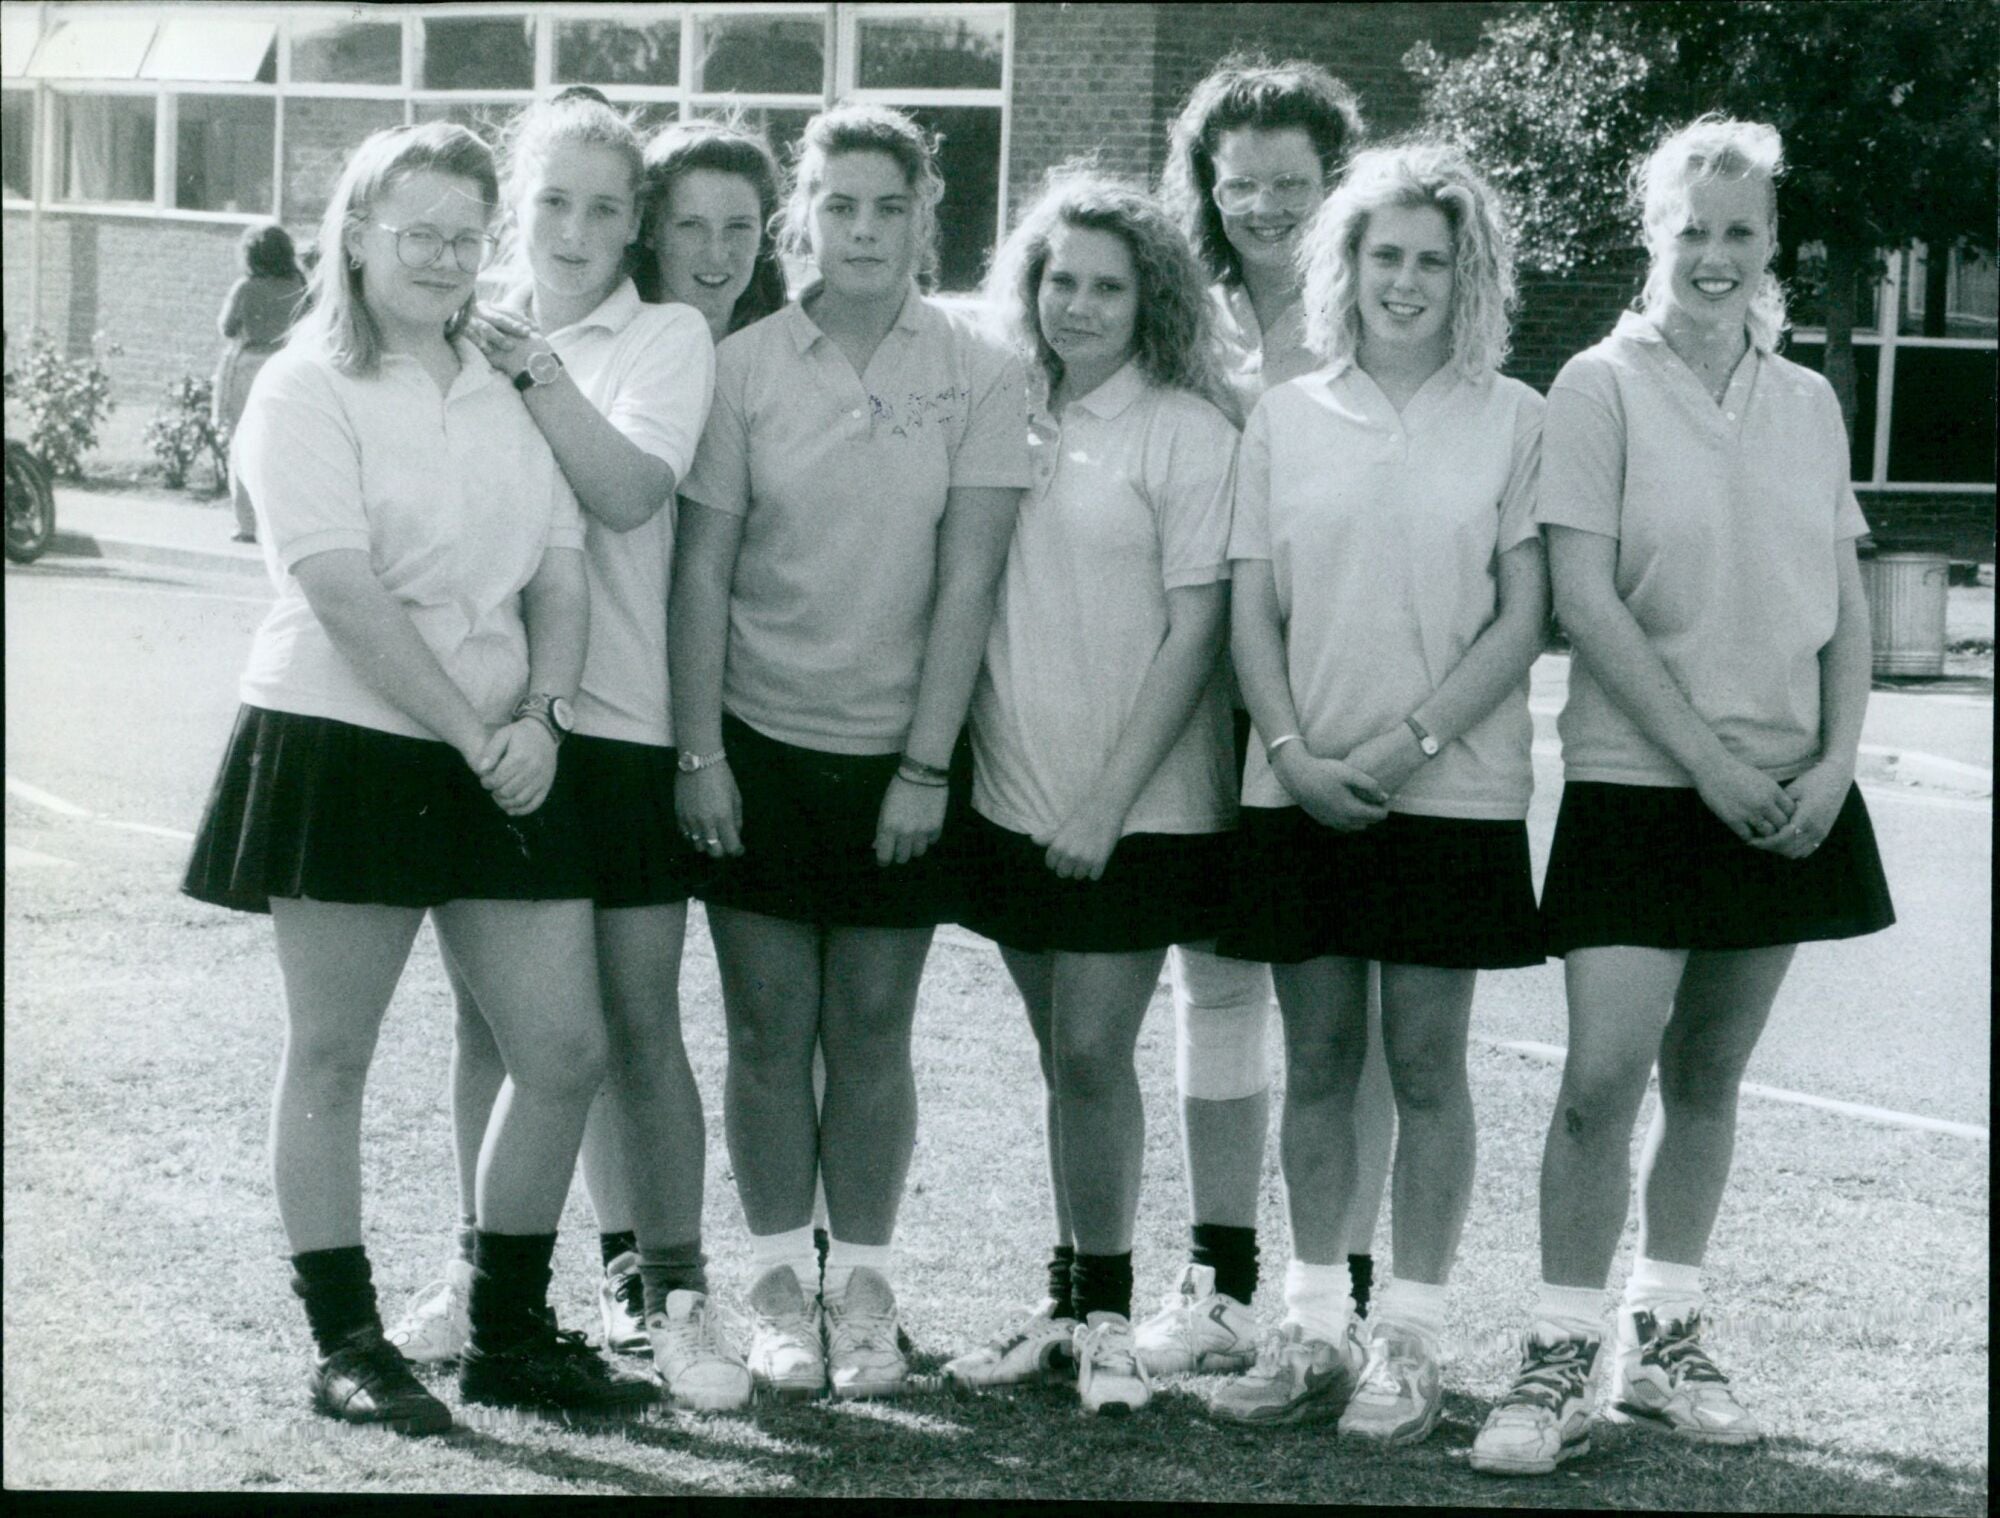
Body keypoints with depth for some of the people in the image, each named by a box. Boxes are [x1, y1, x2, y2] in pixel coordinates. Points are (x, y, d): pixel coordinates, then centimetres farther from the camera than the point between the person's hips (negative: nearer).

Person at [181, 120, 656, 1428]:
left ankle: (511, 1331, 16)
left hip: (505, 761, 6)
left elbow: (563, 570, 9)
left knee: (568, 1049, 3)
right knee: (331, 1056, 2)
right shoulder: (307, 390, -4)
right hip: (345, 745, -6)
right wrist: (472, 735, -16)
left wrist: (542, 714, -8)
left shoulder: (509, 388, 15)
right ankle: (347, 1344, 11)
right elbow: (344, 594, -14)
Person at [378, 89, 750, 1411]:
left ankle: (670, 1294, 1)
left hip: (619, 718, -3)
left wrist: (537, 373, -24)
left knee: (639, 1016, -3)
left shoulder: (668, 337, 1)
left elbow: (630, 492, -13)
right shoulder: (470, 336, 10)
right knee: (491, 1011, 8)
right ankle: (483, 1270, 19)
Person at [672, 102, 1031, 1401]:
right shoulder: (745, 366, -2)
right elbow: (703, 568, -1)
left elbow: (968, 577, -6)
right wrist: (699, 752, -6)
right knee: (770, 1024, 4)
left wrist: (925, 765, -10)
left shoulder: (978, 376, -4)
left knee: (872, 1029, 5)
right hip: (760, 737, 1)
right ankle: (781, 1282, 15)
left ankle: (863, 1282, 16)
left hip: (898, 750, 0)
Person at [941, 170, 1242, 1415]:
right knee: (1064, 1054, 12)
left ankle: (1106, 1318, 4)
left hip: (1138, 807, -5)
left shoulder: (1187, 430, -7)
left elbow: (1197, 629, -10)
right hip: (1016, 797, 5)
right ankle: (1070, 1301, 20)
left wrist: (1109, 798, -13)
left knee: (1092, 1051, -7)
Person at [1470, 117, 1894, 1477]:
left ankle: (1665, 1338, 20)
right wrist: (1708, 758, -13)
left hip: (1783, 793, 4)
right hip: (1639, 783, -4)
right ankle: (1563, 1357, -3)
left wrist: (1835, 760, -4)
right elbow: (1585, 600, -10)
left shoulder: (1805, 403, 9)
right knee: (1604, 1074, -11)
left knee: (1709, 1073, 10)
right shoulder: (1602, 387, -4)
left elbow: (1848, 607, 10)